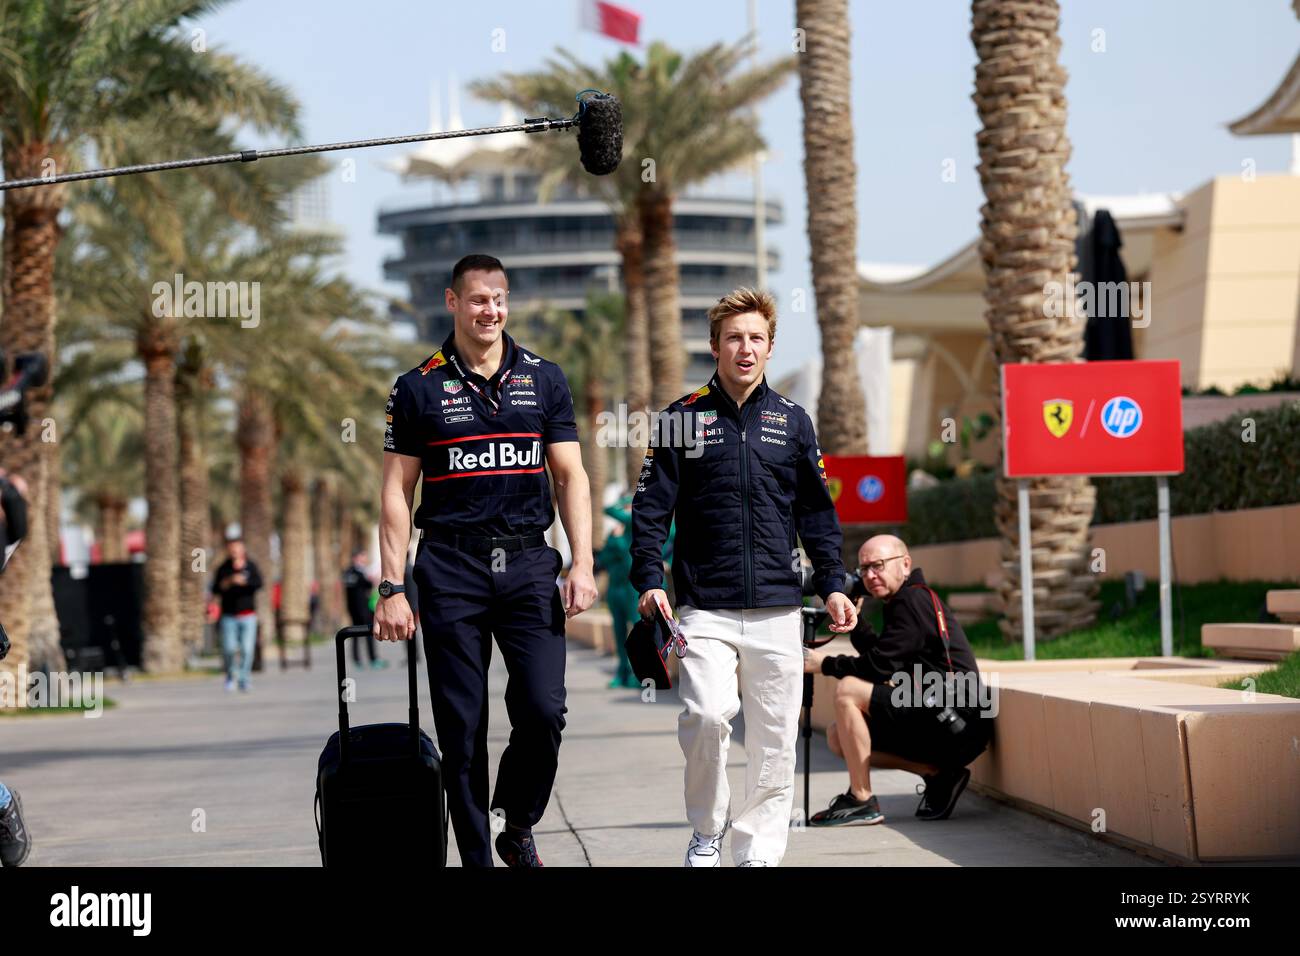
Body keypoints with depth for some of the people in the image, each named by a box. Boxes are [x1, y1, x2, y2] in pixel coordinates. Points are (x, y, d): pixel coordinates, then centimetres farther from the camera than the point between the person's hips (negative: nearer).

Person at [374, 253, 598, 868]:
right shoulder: (419, 389, 4)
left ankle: (518, 827, 14)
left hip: (528, 563, 1)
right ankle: (476, 856, 8)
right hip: (449, 569, -1)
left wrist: (582, 564, -2)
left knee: (543, 710, -10)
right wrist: (392, 588, -3)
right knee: (461, 728, -1)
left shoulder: (544, 379, 9)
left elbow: (570, 475, 9)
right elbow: (397, 493, 4)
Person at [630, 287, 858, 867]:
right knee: (707, 714, -20)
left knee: (774, 741, 1)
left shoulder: (792, 422, 12)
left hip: (778, 608, 3)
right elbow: (651, 508, 2)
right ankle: (706, 832, 2)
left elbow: (817, 512, 16)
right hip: (704, 607, -3)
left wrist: (832, 585, 8)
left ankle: (758, 852, 11)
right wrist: (649, 582, -9)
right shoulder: (681, 419, 4)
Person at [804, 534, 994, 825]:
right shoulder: (908, 600, 20)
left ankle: (861, 801, -13)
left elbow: (880, 665, -17)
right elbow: (878, 654, 21)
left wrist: (825, 664, -6)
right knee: (838, 737, 12)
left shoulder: (913, 600, -11)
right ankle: (938, 773, 4)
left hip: (956, 725, -11)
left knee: (847, 691, -17)